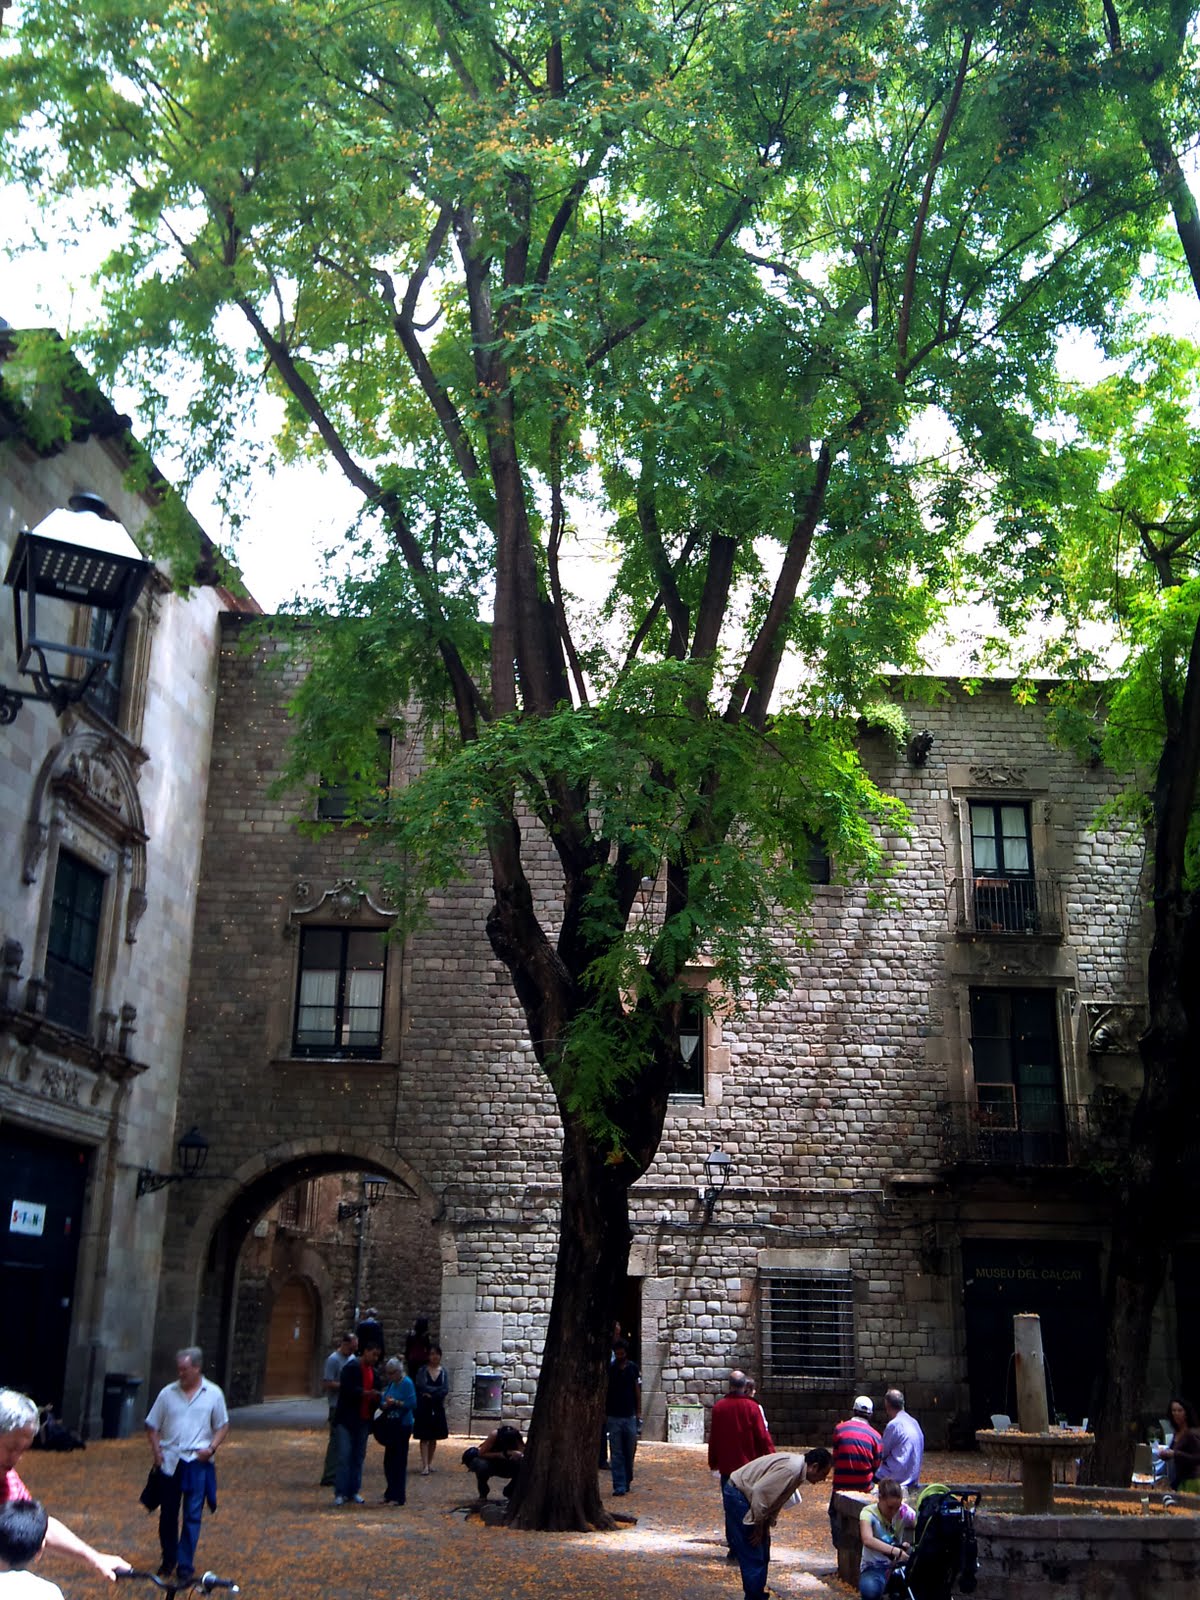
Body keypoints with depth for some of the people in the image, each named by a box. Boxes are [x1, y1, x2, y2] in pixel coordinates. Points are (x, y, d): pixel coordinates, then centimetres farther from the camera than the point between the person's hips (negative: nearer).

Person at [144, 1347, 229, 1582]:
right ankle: (168, 1560, 28)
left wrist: (212, 1448, -8)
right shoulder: (168, 1393, 4)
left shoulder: (213, 1394, 1)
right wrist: (156, 1450, -4)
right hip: (170, 1461, 2)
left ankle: (185, 1565, 4)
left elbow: (222, 1426, 7)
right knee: (168, 1513, 11)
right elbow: (152, 1426, 10)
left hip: (198, 1461, -2)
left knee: (192, 1515, -3)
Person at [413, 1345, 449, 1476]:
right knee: (424, 1437, -5)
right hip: (424, 1407, -2)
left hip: (438, 1407, 3)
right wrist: (438, 1389, -13)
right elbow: (422, 1387, -16)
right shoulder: (422, 1371, -3)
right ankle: (425, 1465, -7)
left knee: (434, 1437, 9)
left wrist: (431, 1395, -15)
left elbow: (445, 1390, -6)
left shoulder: (443, 1372, 3)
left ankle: (430, 1463, 21)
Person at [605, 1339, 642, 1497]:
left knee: (630, 1452, 6)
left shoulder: (633, 1368, 4)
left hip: (630, 1416, 1)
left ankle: (627, 1481, 23)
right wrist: (603, 1413, -2)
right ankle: (619, 1486, 0)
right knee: (616, 1454, -2)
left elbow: (637, 1392, 8)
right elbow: (604, 1392, 2)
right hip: (613, 1417, -1)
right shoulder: (609, 1369, -1)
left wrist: (639, 1413, 4)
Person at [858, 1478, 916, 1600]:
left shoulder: (904, 1511, -5)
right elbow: (868, 1540, -34)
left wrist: (911, 1544, -36)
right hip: (874, 1567, -3)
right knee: (870, 1590, -37)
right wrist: (895, 1551, -46)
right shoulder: (868, 1513, -16)